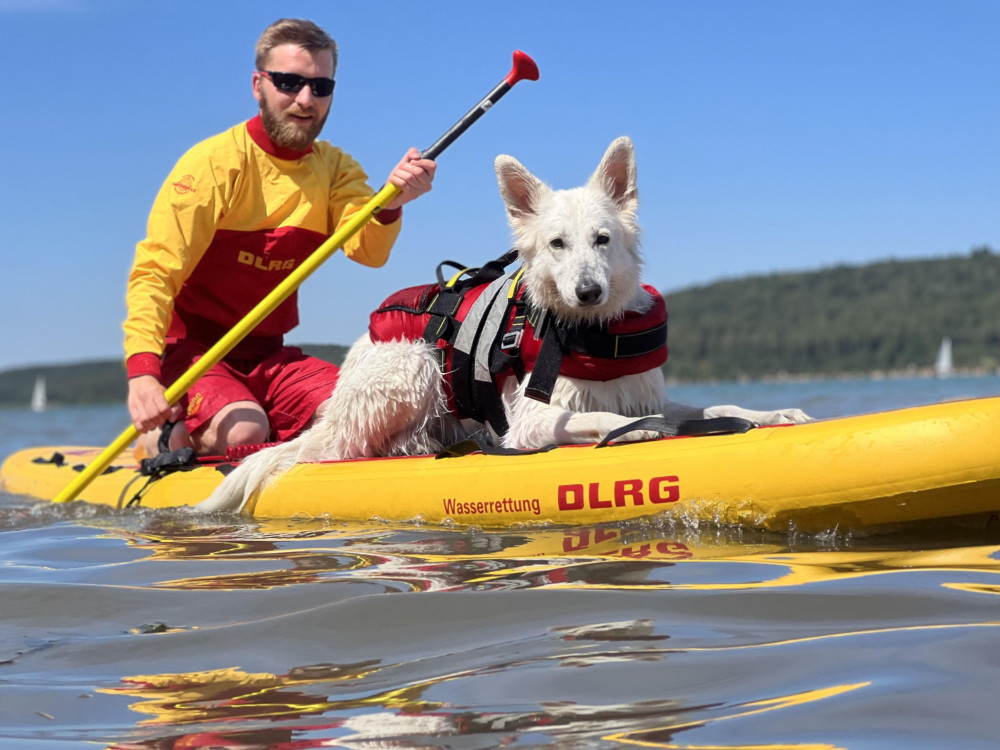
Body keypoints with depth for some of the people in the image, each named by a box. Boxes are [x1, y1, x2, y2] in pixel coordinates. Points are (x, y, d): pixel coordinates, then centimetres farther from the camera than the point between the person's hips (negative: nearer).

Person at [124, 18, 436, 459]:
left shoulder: (337, 170, 5)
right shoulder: (213, 163, -12)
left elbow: (367, 250, -15)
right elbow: (154, 272, -19)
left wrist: (389, 205, -39)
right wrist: (142, 372, -35)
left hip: (270, 357, 5)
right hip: (192, 352, -5)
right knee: (244, 432, -32)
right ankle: (165, 439, 1)